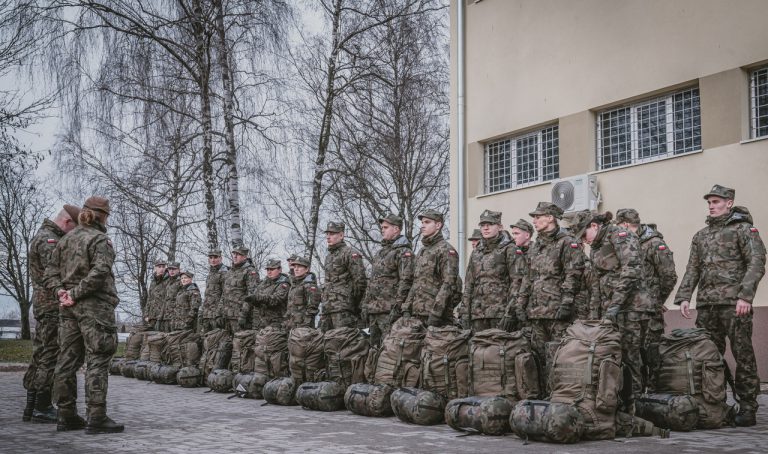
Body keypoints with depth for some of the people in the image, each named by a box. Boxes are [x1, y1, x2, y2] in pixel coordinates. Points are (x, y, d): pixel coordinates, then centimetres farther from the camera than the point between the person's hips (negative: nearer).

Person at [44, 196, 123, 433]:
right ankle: (96, 417, -7)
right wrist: (76, 293, -16)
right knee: (97, 361, -5)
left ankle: (66, 416, 15)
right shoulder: (100, 240, -9)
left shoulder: (66, 239, 14)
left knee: (67, 360, 9)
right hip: (95, 306, -7)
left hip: (68, 307, 8)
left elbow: (51, 271, 12)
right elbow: (100, 271, -22)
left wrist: (60, 291, 0)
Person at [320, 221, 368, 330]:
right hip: (327, 308, 9)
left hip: (343, 309, -9)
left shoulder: (350, 253, -6)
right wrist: (324, 306, 20)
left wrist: (354, 304, -8)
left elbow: (360, 281, -12)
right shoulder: (328, 256, 23)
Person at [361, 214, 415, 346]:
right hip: (373, 311, 9)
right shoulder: (380, 252, 22)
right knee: (374, 347, 10)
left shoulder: (403, 252, -6)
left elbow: (406, 281, -16)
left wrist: (397, 307, -21)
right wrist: (366, 305, 18)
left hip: (389, 311, -9)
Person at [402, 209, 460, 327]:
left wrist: (436, 313, -22)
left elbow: (448, 284, -16)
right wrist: (406, 309, 12)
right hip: (418, 314, 8)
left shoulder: (446, 250, -7)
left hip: (438, 315, -8)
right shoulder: (422, 251, 20)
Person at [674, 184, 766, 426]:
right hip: (706, 305, 6)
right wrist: (684, 297, 6)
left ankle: (747, 409, 1)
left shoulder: (743, 229, 2)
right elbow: (692, 269, 18)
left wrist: (744, 296, -18)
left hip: (734, 304, -6)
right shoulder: (701, 235, 20)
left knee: (743, 356, -3)